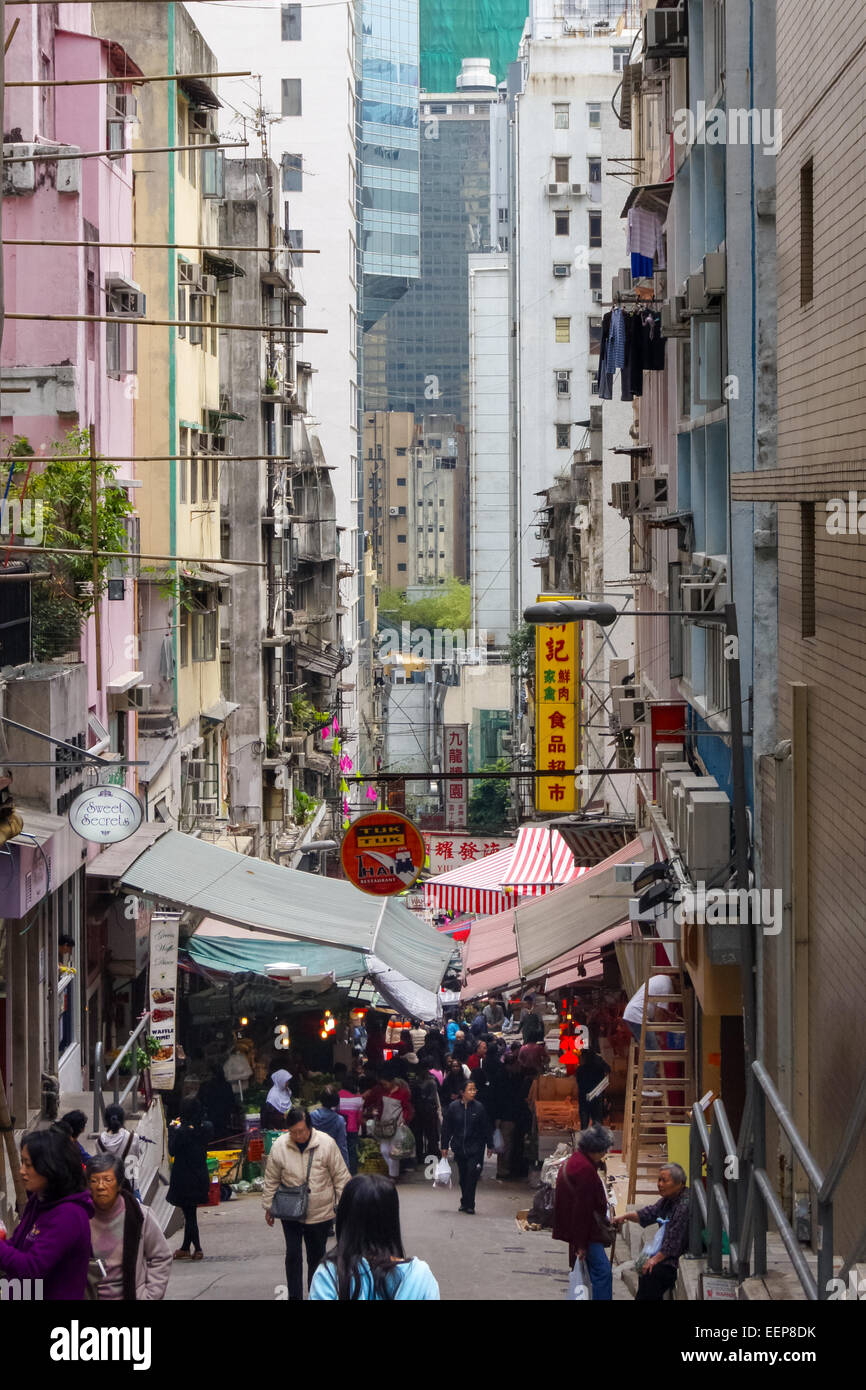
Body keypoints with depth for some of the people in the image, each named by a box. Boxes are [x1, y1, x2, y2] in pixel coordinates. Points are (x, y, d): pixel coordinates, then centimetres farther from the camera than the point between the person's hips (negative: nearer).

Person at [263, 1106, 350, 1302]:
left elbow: (340, 1176, -2)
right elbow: (271, 1181, 5)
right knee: (292, 1255, -2)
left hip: (320, 1212, -1)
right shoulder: (280, 1146, -7)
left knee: (316, 1257, 10)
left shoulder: (326, 1143, -11)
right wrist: (268, 1207, 10)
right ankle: (295, 1297, 6)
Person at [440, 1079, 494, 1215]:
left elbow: (486, 1128, 3)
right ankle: (466, 1203, 24)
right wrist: (445, 1146, 5)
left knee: (472, 1174, -11)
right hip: (459, 1147, 2)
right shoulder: (453, 1107, -3)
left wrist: (489, 1145, 5)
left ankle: (468, 1204, -5)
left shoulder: (478, 1107, -5)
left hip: (475, 1147, -2)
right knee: (463, 1177, 10)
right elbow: (446, 1128, 5)